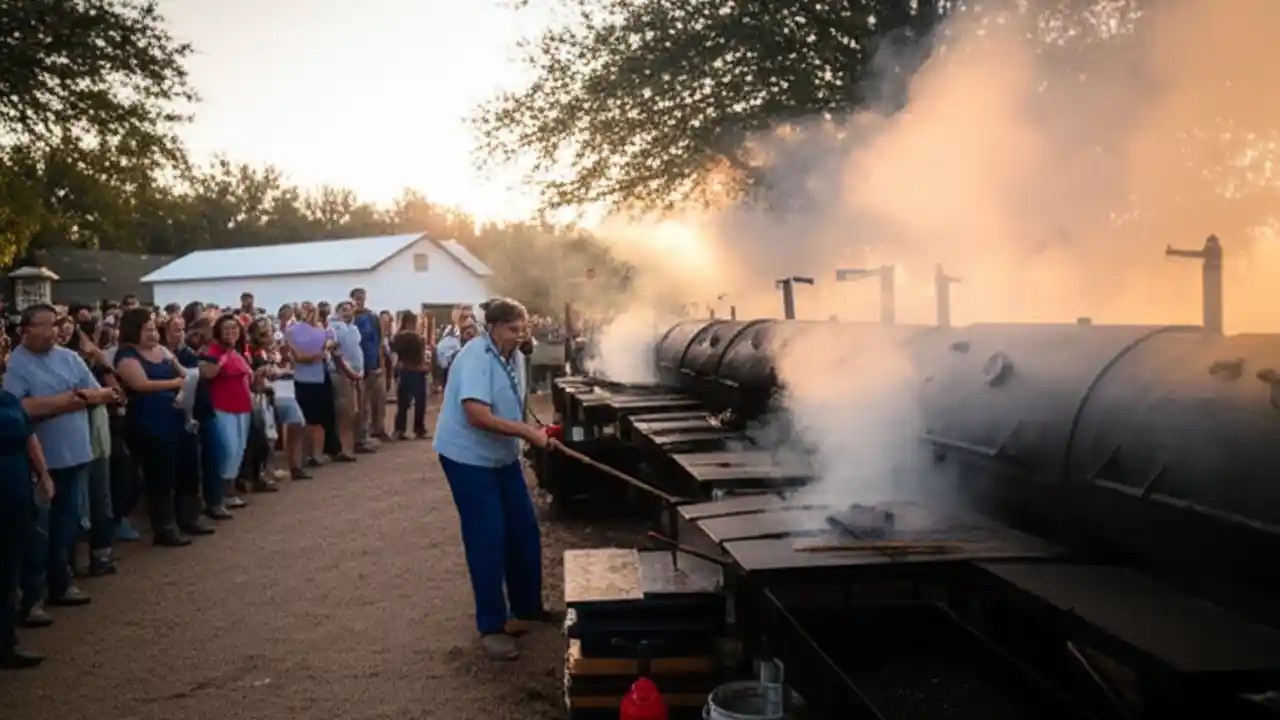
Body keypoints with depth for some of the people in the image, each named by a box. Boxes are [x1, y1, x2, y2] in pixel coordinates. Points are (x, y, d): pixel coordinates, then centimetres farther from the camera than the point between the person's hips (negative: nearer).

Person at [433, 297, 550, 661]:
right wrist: (528, 432, -29)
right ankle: (491, 627, 5)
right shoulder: (475, 357, -23)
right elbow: (478, 415, -32)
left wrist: (531, 433, 1)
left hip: (503, 456, 9)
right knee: (487, 539, -7)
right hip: (468, 457, -9)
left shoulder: (516, 358, 4)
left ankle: (527, 607, 30)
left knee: (525, 531, 12)